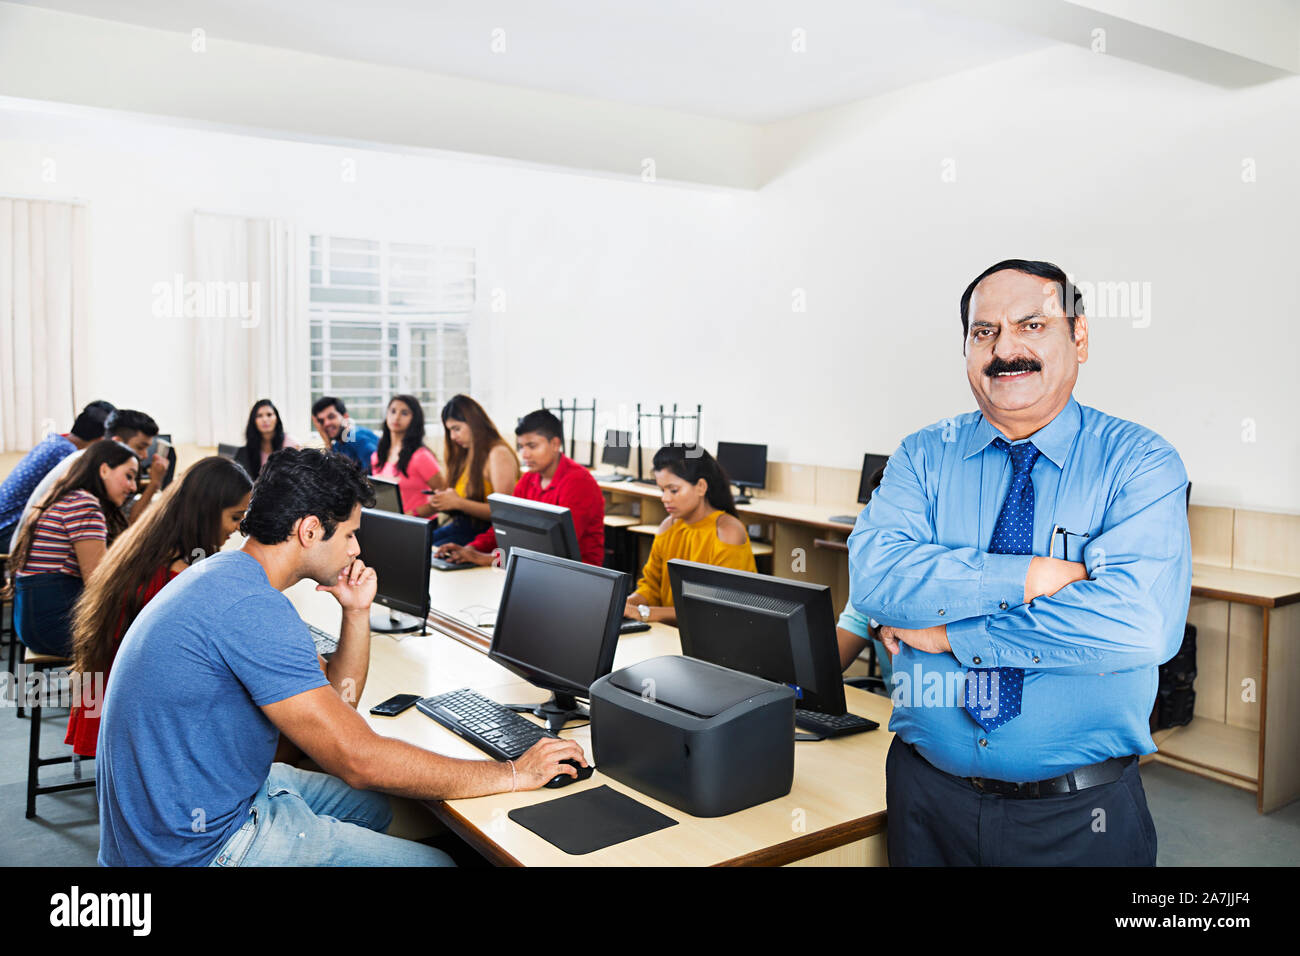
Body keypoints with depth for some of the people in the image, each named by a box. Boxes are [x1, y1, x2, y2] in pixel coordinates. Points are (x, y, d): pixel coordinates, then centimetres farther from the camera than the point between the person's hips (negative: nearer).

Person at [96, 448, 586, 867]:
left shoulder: (227, 576, 5)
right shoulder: (253, 608, -27)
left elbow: (339, 700, 12)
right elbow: (359, 759, -29)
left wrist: (357, 610, -1)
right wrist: (513, 774, -23)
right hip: (201, 848, -10)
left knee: (370, 806, 23)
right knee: (434, 861, -3)